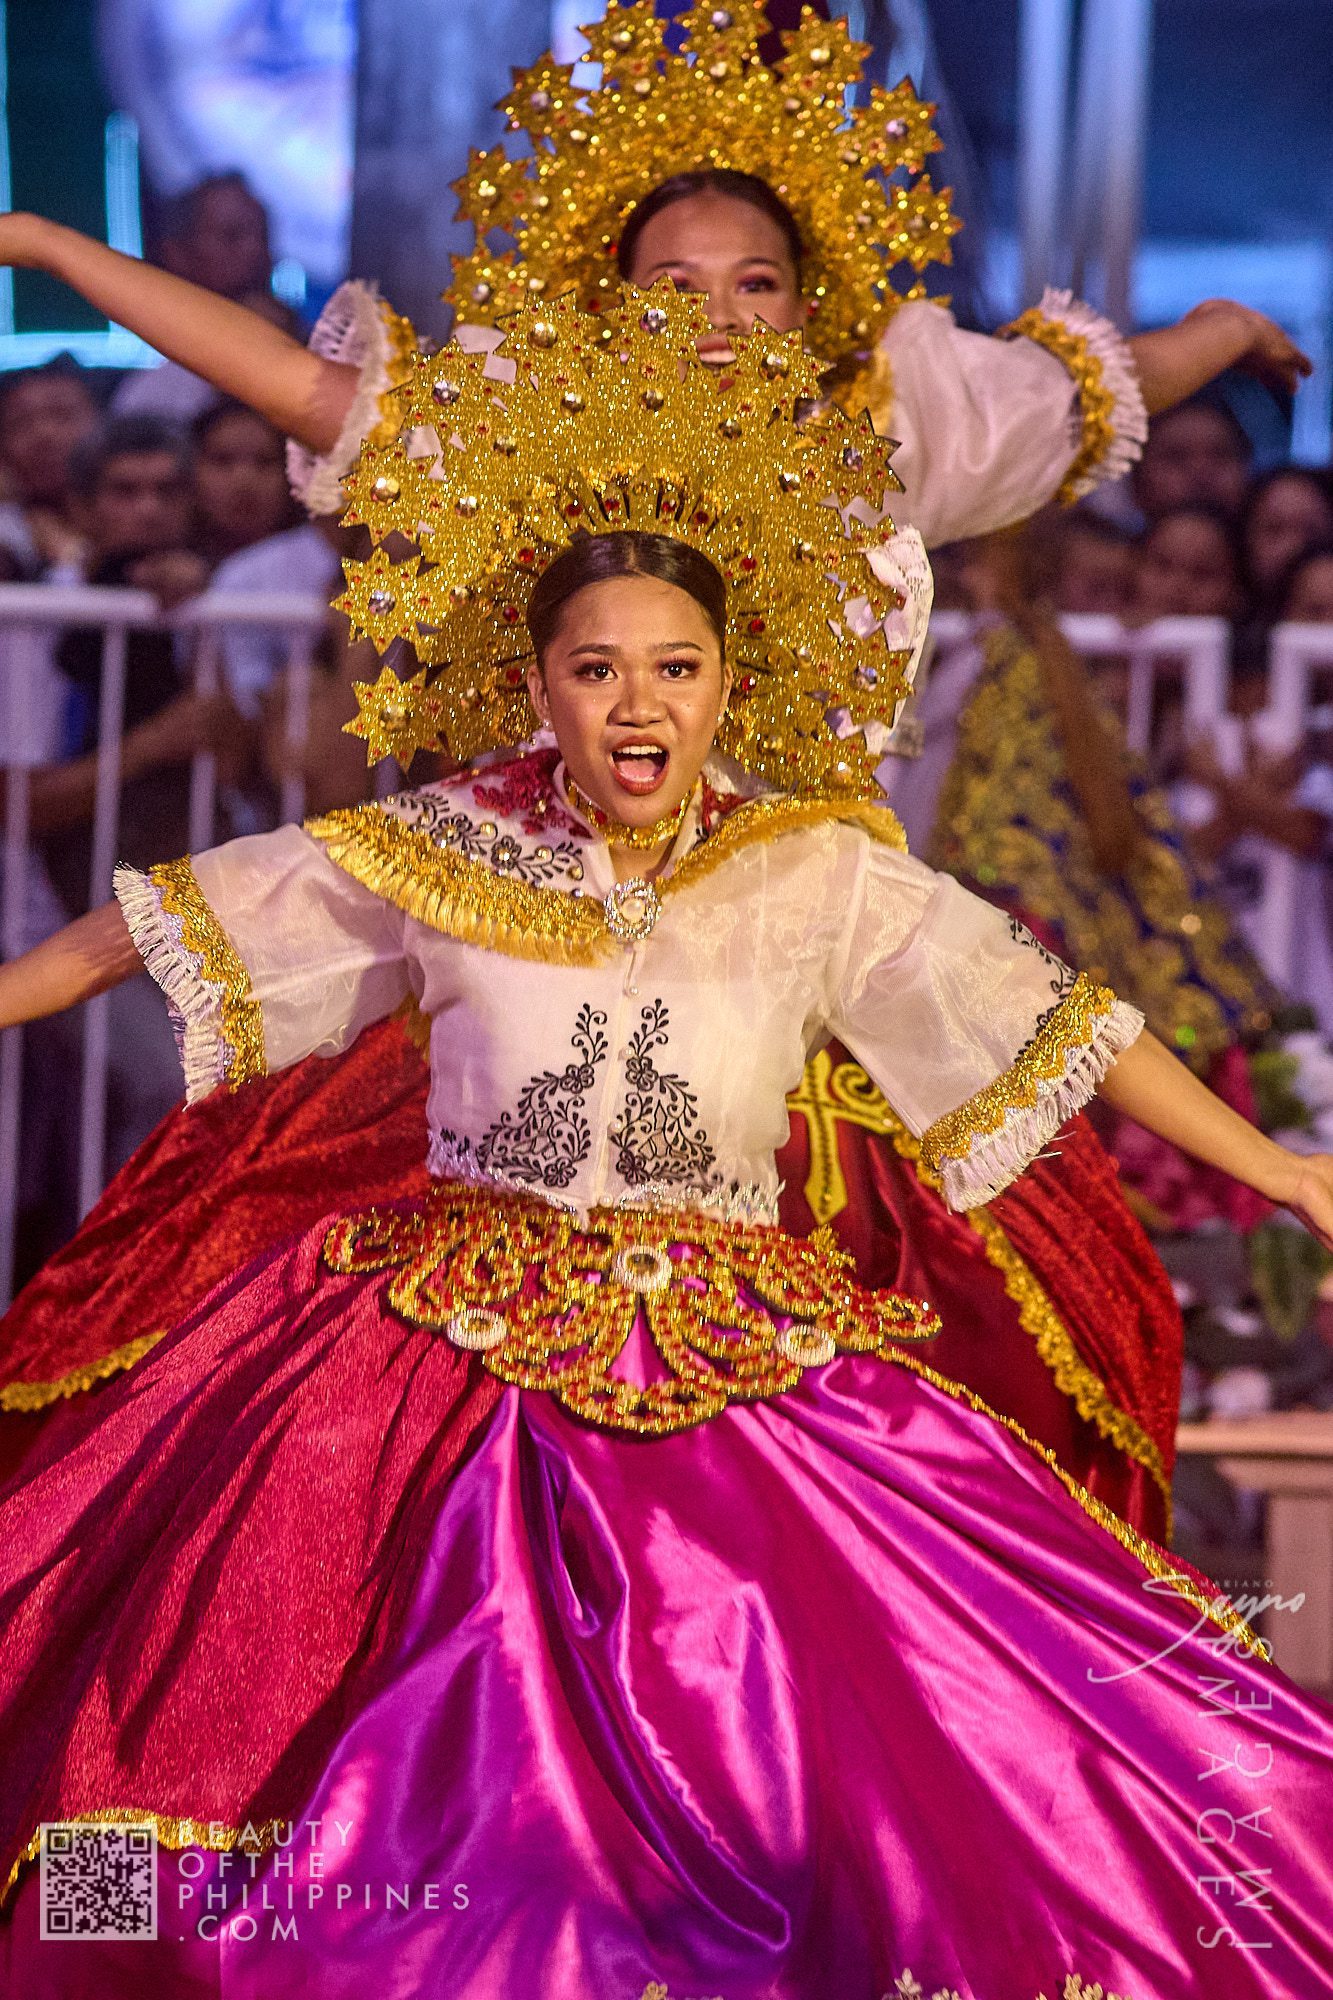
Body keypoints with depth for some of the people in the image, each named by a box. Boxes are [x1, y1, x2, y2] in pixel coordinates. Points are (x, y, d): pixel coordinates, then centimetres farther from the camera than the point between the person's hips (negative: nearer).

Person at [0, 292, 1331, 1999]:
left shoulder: (825, 878, -2)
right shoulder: (445, 850, -1)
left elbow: (1045, 1024, -1)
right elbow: (189, 922, 7)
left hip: (736, 1383, 0)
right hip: (455, 1373, 0)